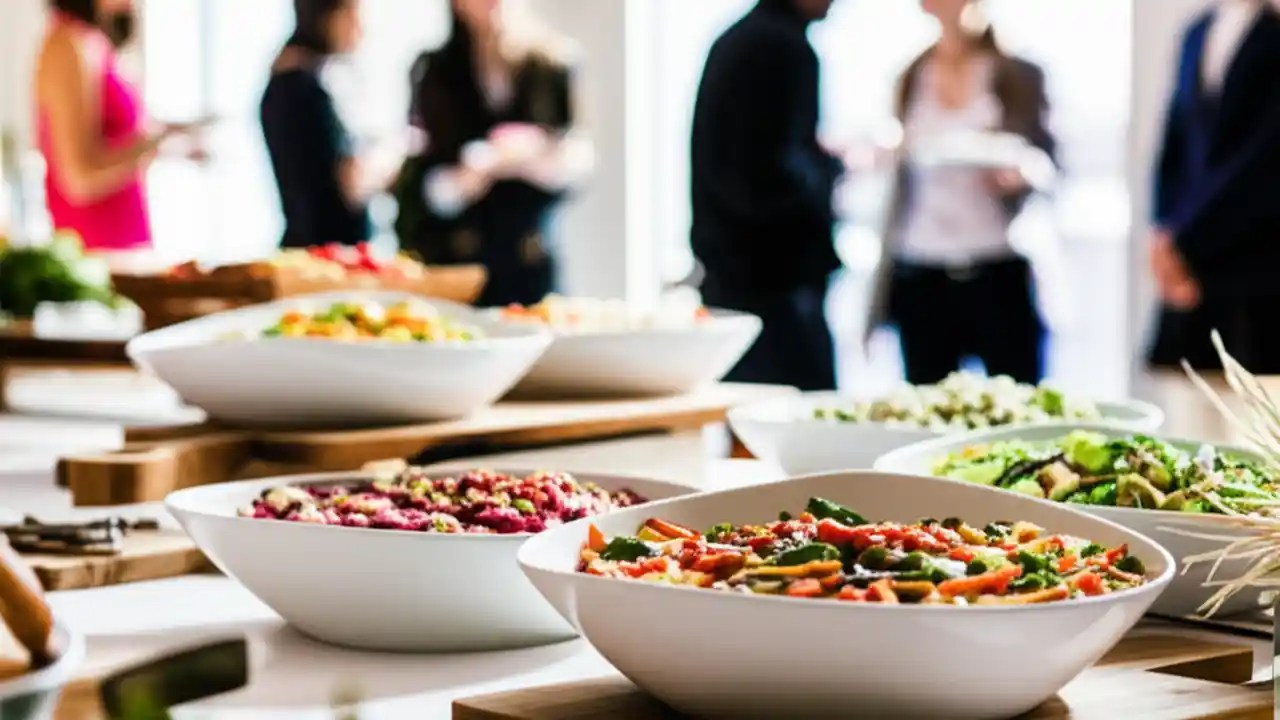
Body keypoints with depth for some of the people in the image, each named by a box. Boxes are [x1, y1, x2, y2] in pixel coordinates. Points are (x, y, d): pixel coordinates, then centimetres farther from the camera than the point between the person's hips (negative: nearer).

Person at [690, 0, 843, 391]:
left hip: (731, 278, 10)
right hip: (776, 282, -10)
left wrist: (824, 163, 13)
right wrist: (835, 170, -5)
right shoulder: (782, 46, -14)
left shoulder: (737, 40, 14)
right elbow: (774, 179, -21)